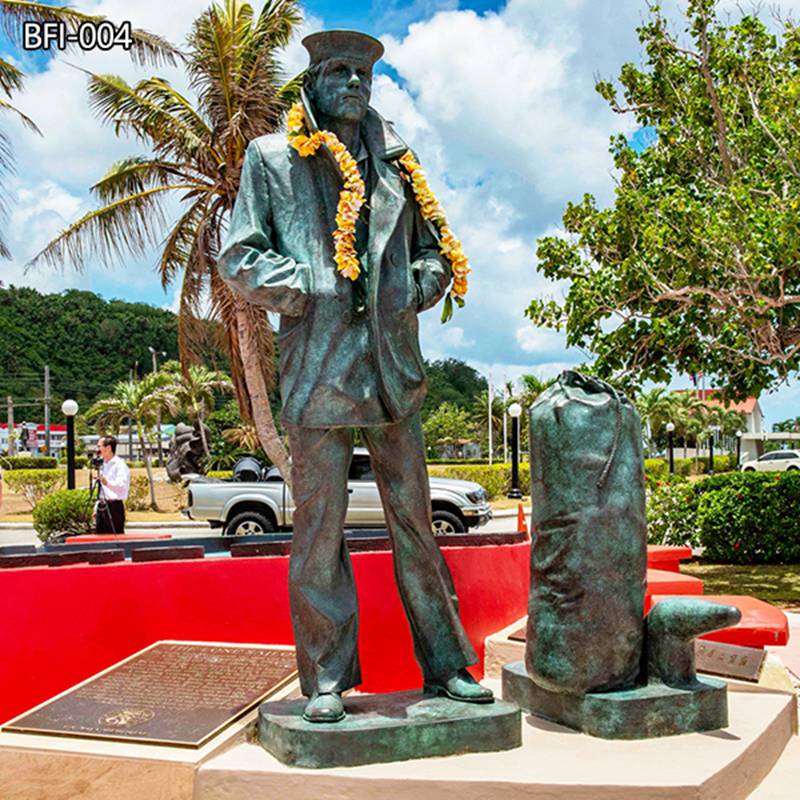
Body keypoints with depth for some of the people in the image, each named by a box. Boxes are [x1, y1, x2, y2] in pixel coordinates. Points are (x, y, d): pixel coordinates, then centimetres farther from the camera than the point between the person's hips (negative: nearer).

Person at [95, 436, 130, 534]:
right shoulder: (103, 465, 18)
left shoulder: (119, 464, -8)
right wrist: (96, 508, 21)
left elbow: (122, 485, -22)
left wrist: (108, 483, -40)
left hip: (114, 506, -8)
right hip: (102, 507, 8)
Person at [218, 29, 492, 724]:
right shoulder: (272, 158, 8)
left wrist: (415, 290, 2)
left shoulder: (394, 160, 16)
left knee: (414, 520, 8)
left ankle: (446, 666, 18)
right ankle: (327, 680, 12)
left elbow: (433, 251, 21)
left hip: (393, 366, 3)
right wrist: (309, 288, -10)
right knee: (320, 526, 0)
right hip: (317, 367, -3)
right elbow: (239, 259, 2)